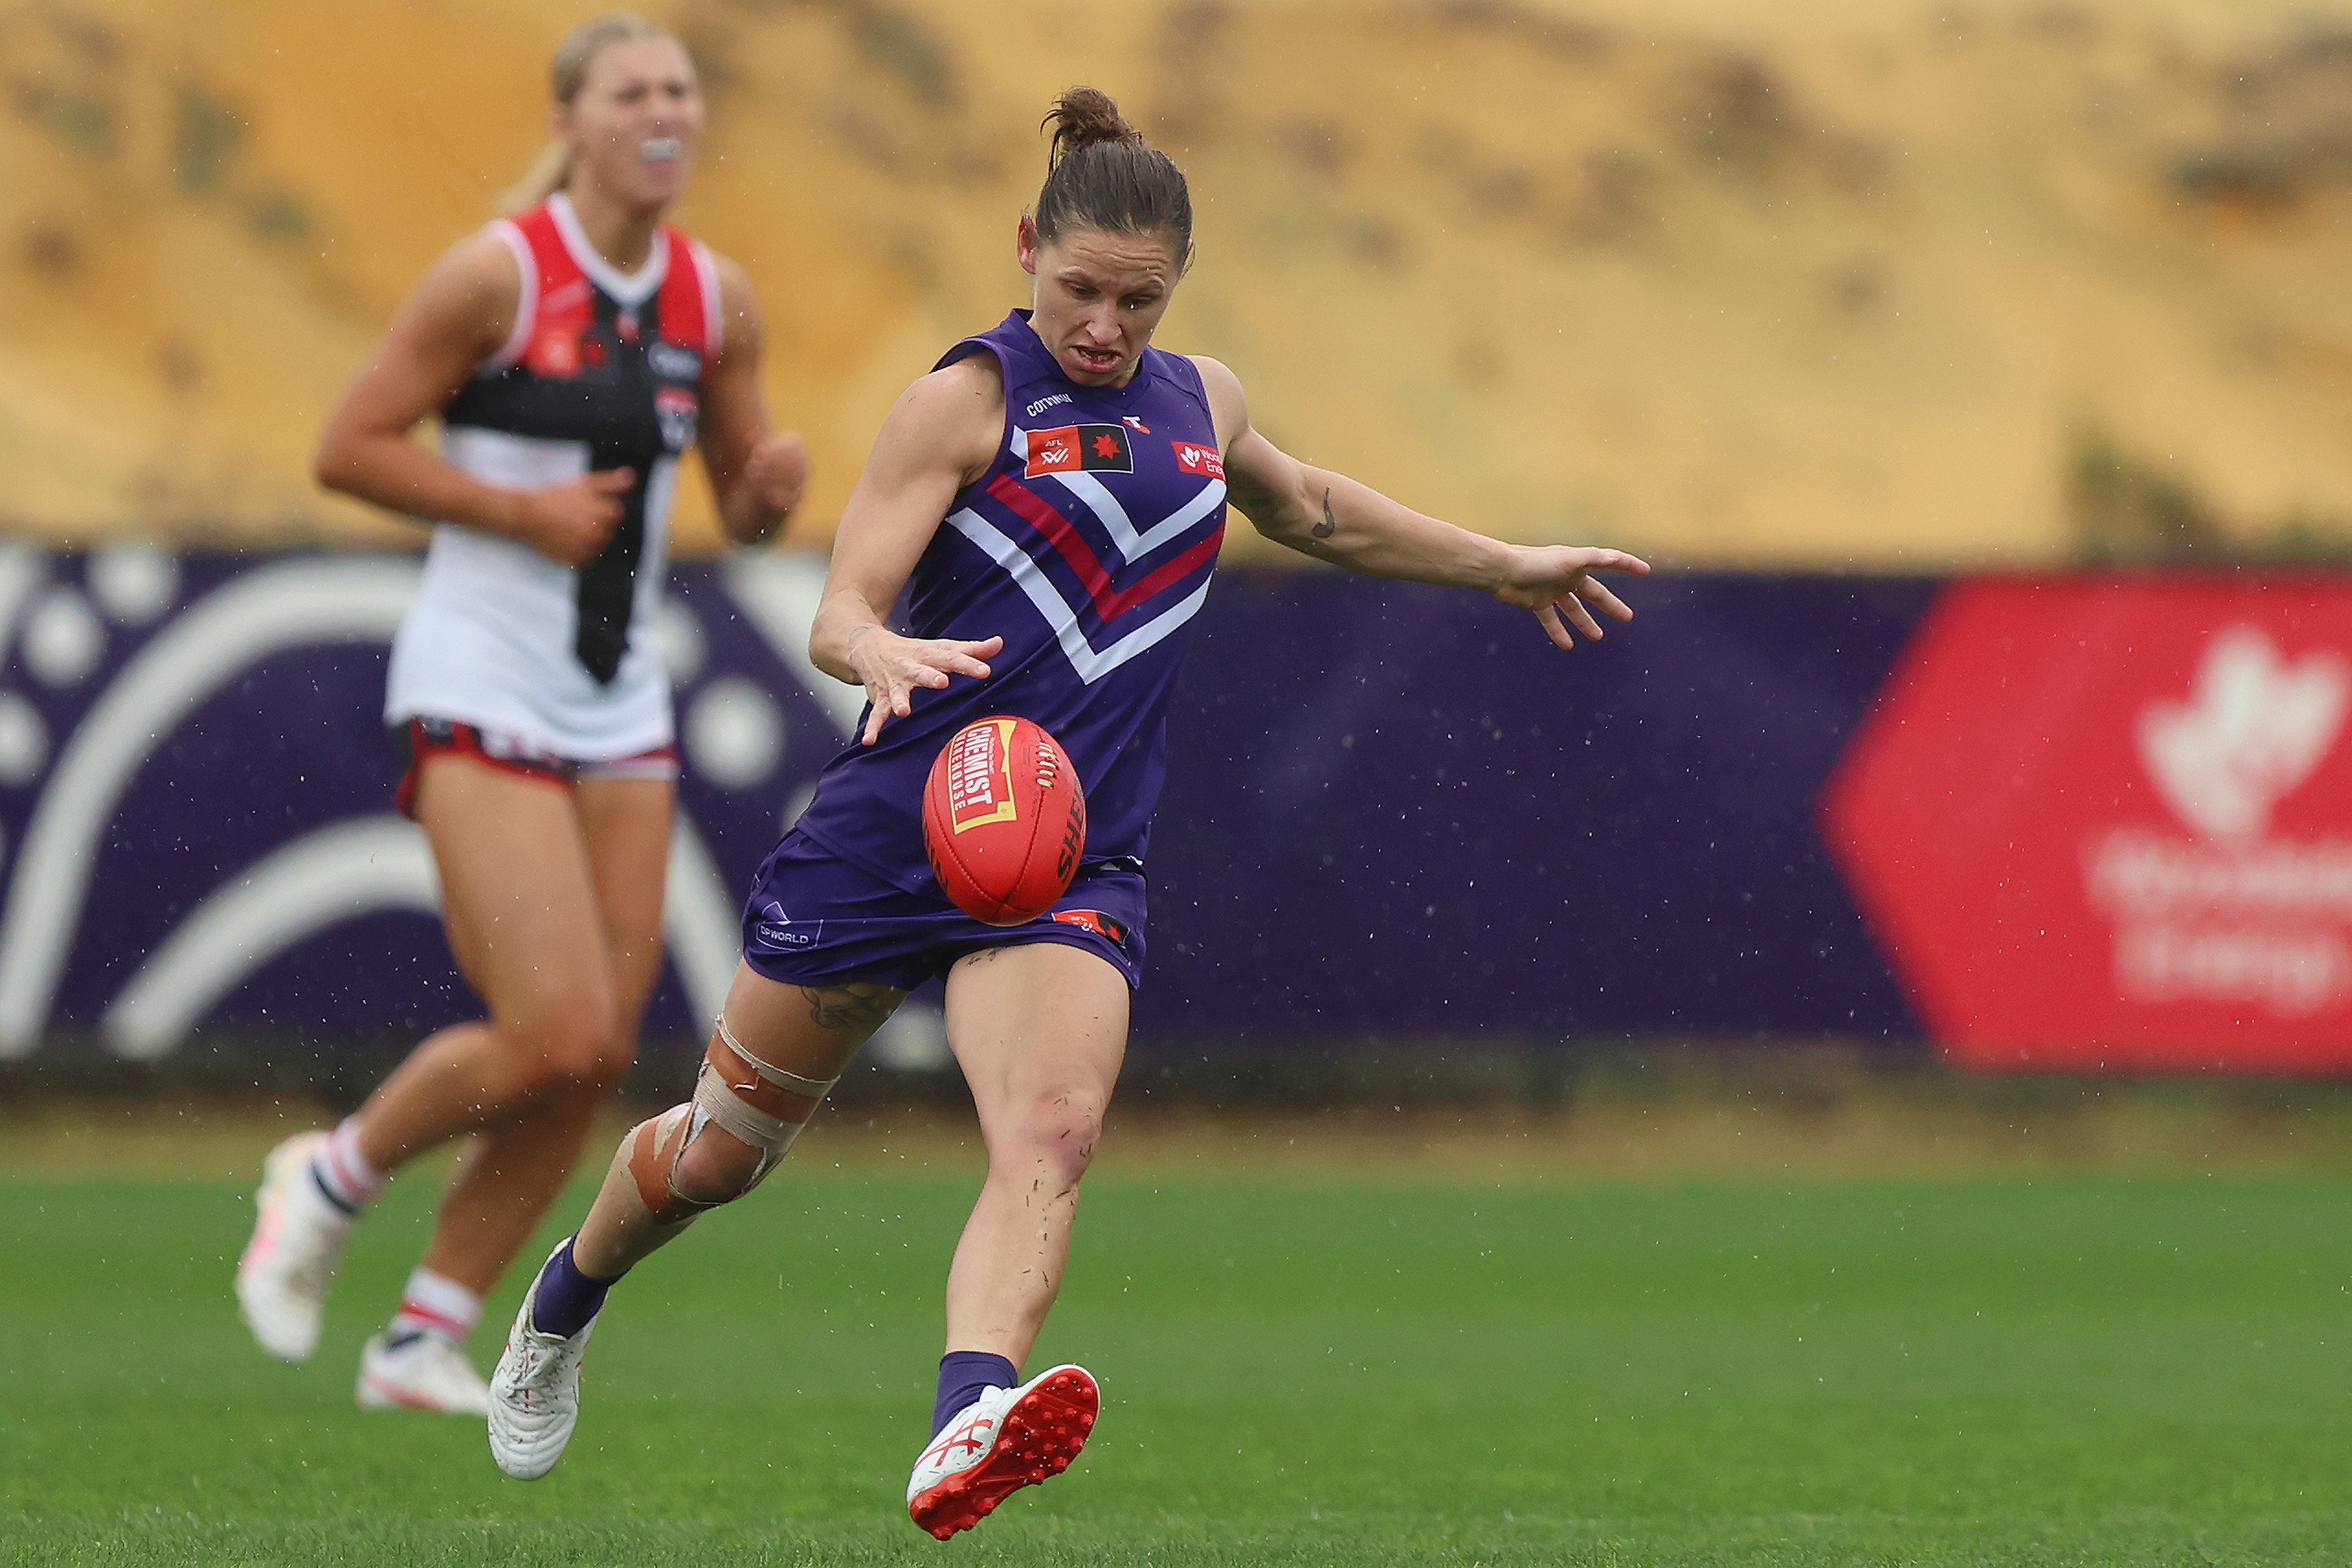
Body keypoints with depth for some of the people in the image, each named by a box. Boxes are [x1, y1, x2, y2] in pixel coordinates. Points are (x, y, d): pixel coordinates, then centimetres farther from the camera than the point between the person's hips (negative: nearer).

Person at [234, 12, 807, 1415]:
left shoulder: (719, 300, 5)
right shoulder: (498, 274, -12)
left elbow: (741, 511, 14)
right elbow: (350, 447, -9)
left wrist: (774, 487, -8)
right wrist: (523, 510, -16)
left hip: (621, 706, 6)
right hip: (481, 692, -6)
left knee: (603, 1053, 2)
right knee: (558, 1033, -15)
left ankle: (426, 1340, 17)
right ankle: (332, 1178, 12)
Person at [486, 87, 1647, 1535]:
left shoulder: (1203, 405, 11)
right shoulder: (970, 399, -5)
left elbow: (1308, 511, 35)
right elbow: (840, 614, -12)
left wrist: (1503, 566, 40)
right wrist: (889, 658, -35)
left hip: (1075, 863, 3)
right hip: (894, 828, -3)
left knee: (1055, 1132, -27)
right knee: (720, 1155, 12)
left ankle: (964, 1436, -49)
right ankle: (565, 1305, 44)